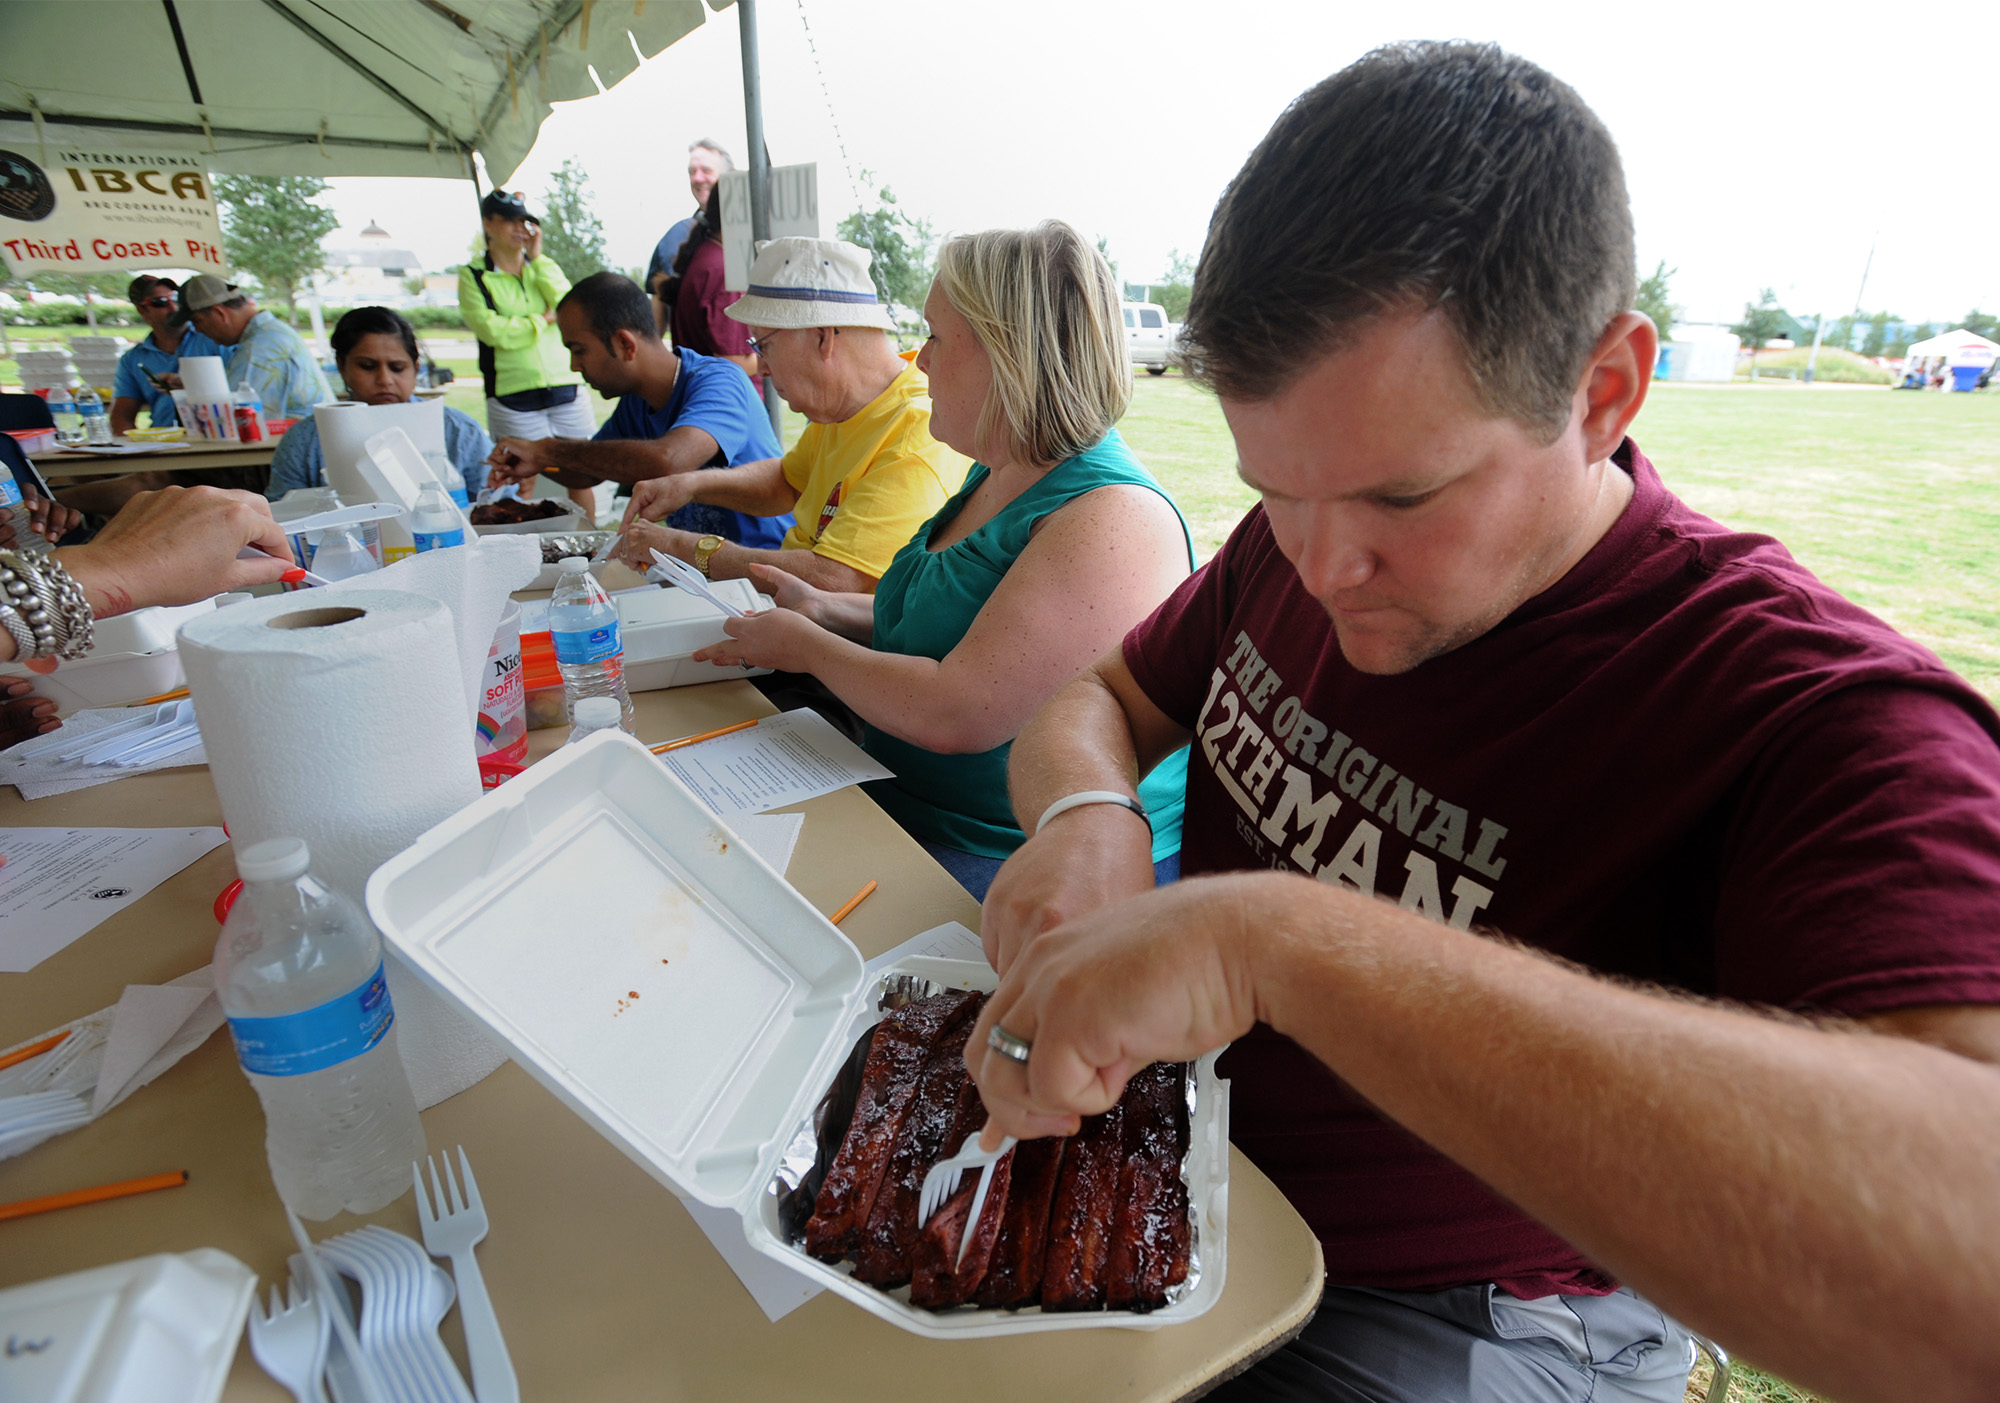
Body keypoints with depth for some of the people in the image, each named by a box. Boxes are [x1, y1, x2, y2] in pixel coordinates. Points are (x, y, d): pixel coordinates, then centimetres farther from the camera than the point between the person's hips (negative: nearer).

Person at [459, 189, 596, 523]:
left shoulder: (542, 267, 17)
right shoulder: (473, 276, 5)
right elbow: (492, 330, -10)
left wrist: (537, 257, -2)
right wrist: (543, 319, -2)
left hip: (564, 387, 3)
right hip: (514, 398, -3)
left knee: (581, 477, 4)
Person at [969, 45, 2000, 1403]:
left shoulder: (1822, 717, -25)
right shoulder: (1296, 548, -7)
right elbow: (1096, 702, 2)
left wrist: (1290, 941, -43)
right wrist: (1087, 815, -20)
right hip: (1188, 1161, 5)